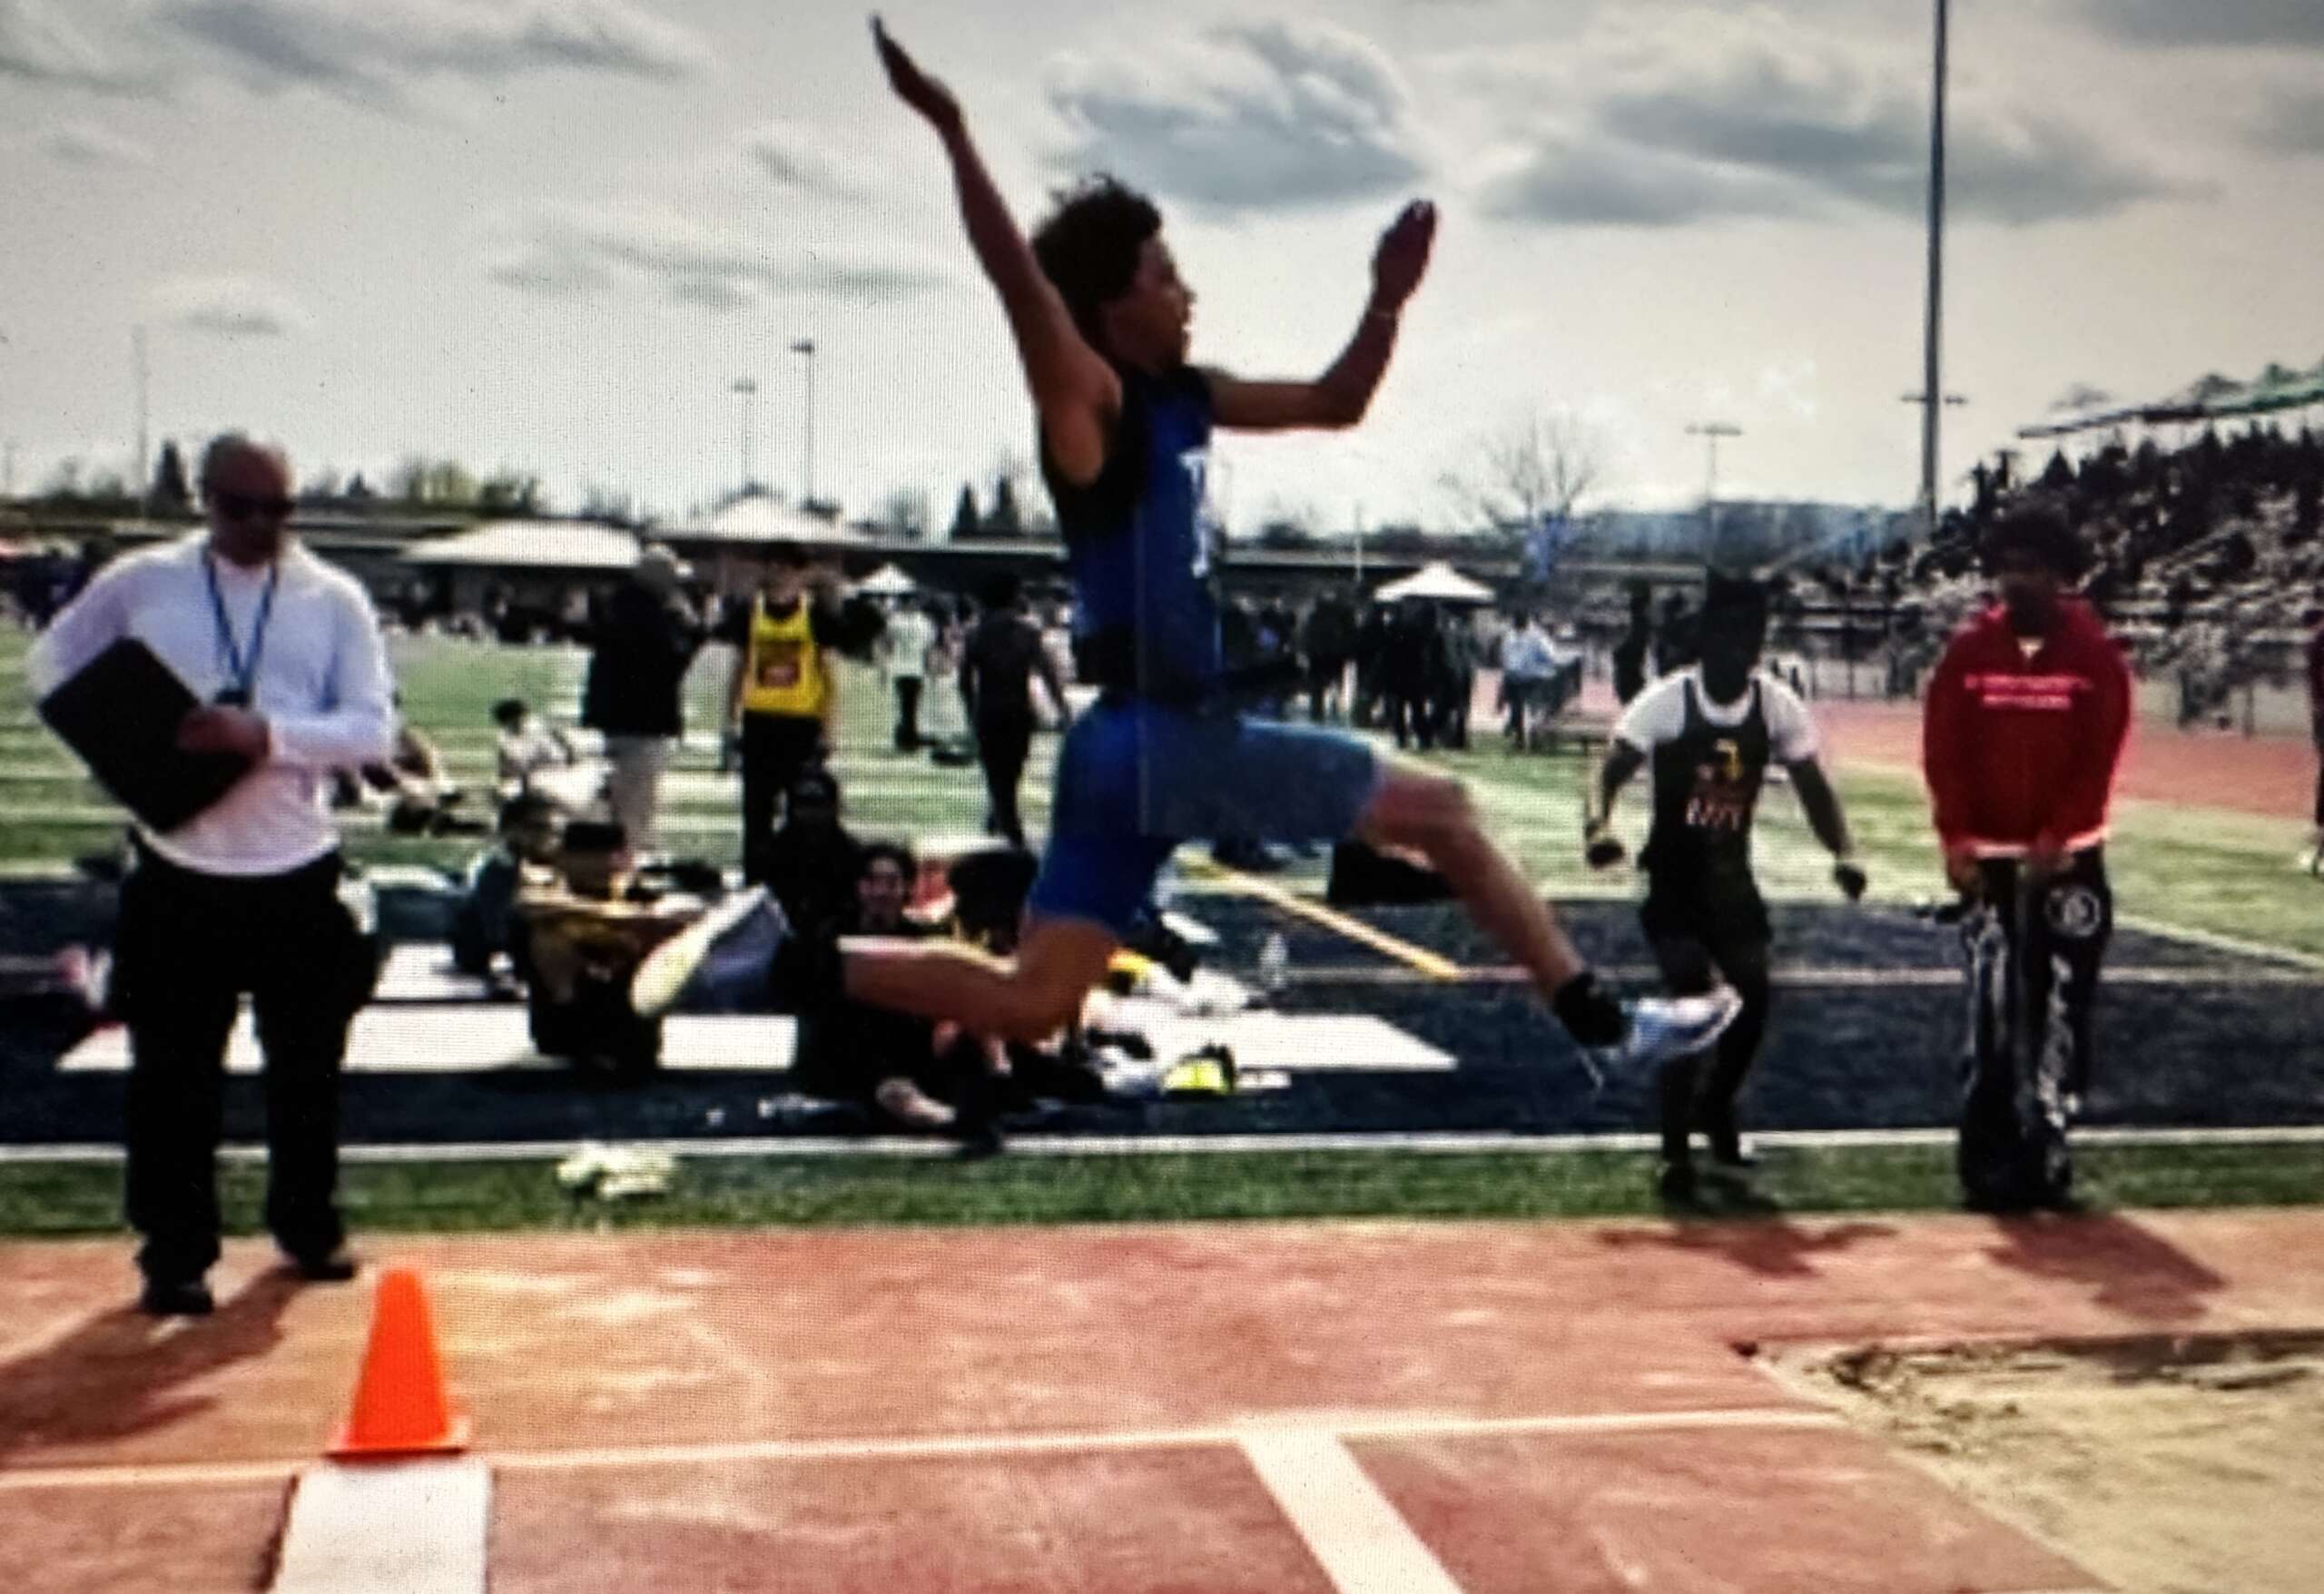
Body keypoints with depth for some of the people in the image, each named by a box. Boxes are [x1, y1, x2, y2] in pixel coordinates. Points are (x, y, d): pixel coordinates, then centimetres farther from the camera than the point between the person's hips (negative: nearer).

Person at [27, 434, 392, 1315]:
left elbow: (374, 728, -8)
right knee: (173, 1074, 5)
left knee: (306, 1066, 14)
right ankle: (175, 1253, 18)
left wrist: (263, 732, -24)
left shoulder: (335, 599, -2)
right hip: (179, 872, -1)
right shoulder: (140, 582, 0)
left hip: (299, 874, 1)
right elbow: (53, 661, 11)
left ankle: (308, 1225, 33)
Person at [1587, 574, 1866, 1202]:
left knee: (1754, 995, 2)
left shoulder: (1778, 704, -4)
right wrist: (1600, 824, -40)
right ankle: (1675, 1151, -4)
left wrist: (1842, 853, -12)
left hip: (1732, 875, 4)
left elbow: (1811, 784, 2)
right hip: (1673, 875, -4)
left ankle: (1714, 1107, 32)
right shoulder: (1666, 701, -16)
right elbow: (1614, 768, -19)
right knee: (1691, 997, -15)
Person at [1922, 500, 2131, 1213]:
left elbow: (2098, 761, -6)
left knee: (2061, 1010, 1)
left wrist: (2054, 842, -14)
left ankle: (2046, 1153, 10)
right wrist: (1957, 842, -9)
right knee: (1991, 1012, -1)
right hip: (1989, 860, 1)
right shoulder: (1969, 649, 2)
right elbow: (1943, 751, 0)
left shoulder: (2095, 655, -2)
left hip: (2068, 861, 0)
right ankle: (1989, 1161, 4)